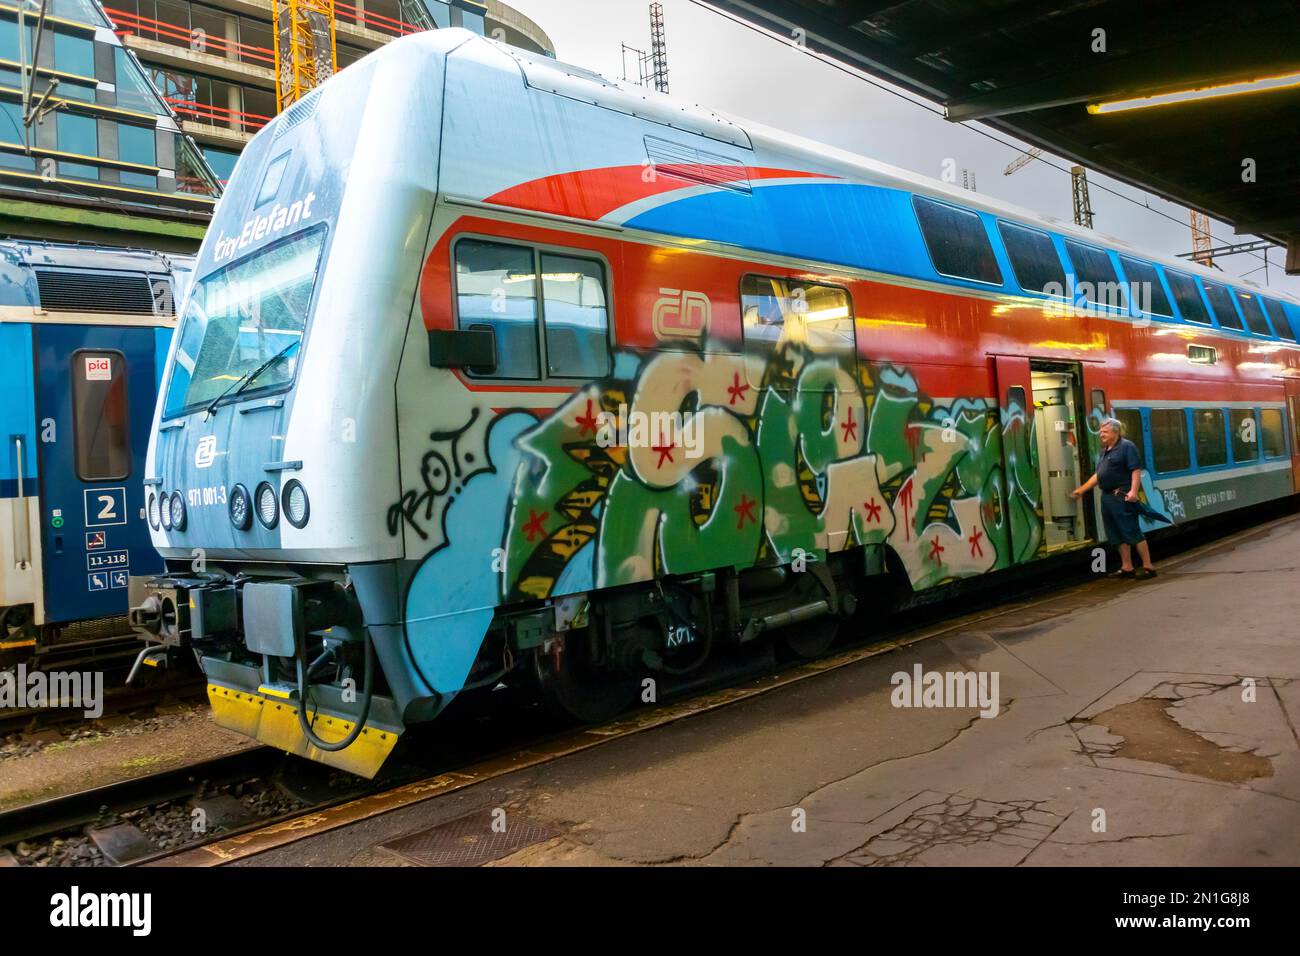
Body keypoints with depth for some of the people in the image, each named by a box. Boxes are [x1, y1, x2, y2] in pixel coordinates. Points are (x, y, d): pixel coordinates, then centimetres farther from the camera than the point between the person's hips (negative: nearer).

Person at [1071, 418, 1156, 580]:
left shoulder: (1126, 447, -6)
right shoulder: (1105, 451, 19)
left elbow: (1136, 470, -14)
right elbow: (1098, 475, 25)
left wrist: (1133, 491, -25)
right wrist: (1081, 490, 25)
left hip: (1122, 497, -9)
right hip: (1107, 497, 9)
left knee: (1133, 533, -8)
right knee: (1118, 535, 10)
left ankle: (1147, 567, -2)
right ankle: (1127, 568, 17)